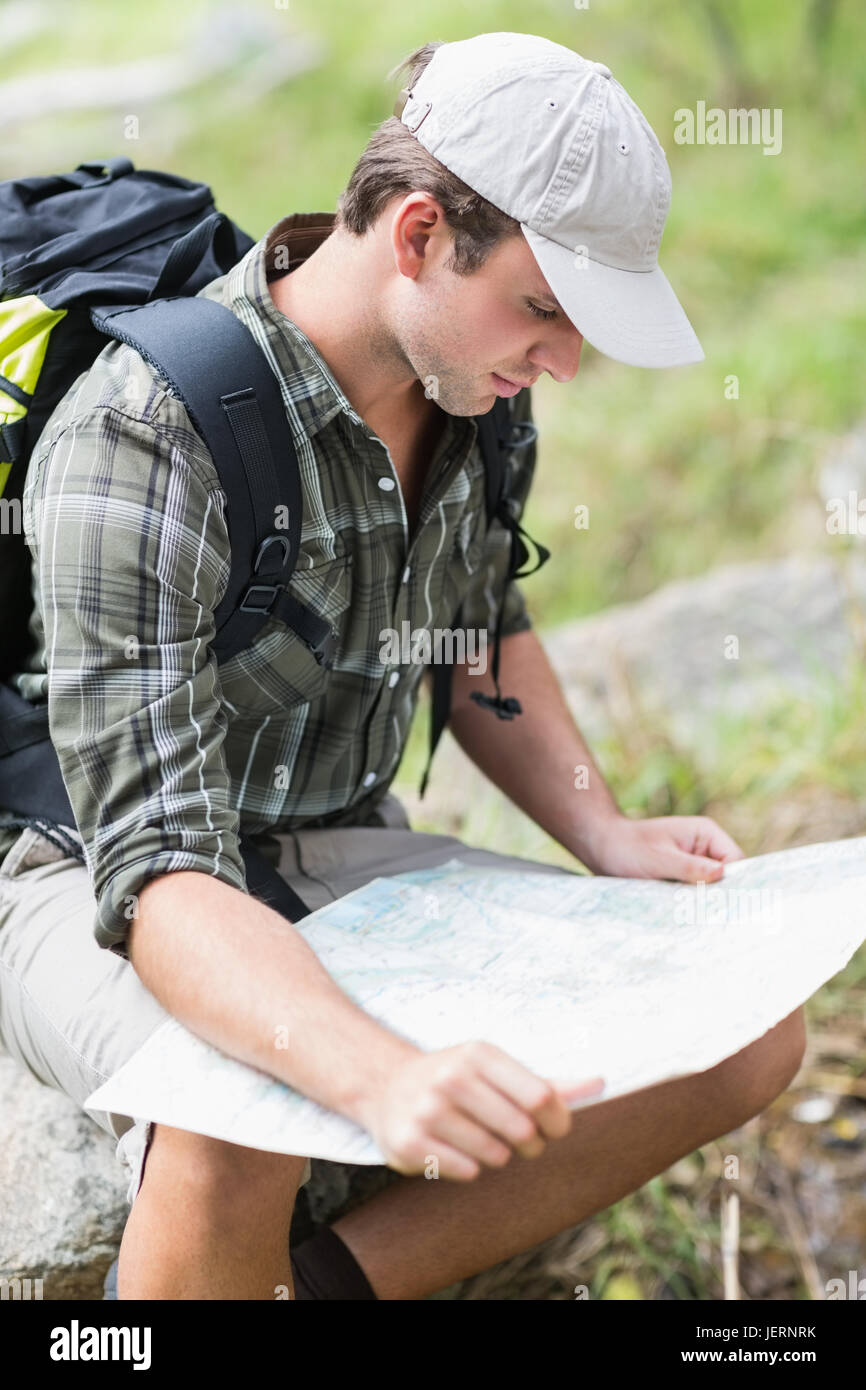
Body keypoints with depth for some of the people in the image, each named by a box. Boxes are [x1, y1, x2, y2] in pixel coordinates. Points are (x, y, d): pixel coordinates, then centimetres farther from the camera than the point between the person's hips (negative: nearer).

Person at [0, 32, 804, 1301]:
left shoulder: (471, 385, -6)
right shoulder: (137, 438, -29)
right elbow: (157, 874, -35)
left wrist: (606, 839, -1)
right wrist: (383, 1076, -51)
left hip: (340, 857, 7)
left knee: (751, 1037, -7)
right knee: (243, 1141, -41)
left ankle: (325, 1282, -4)